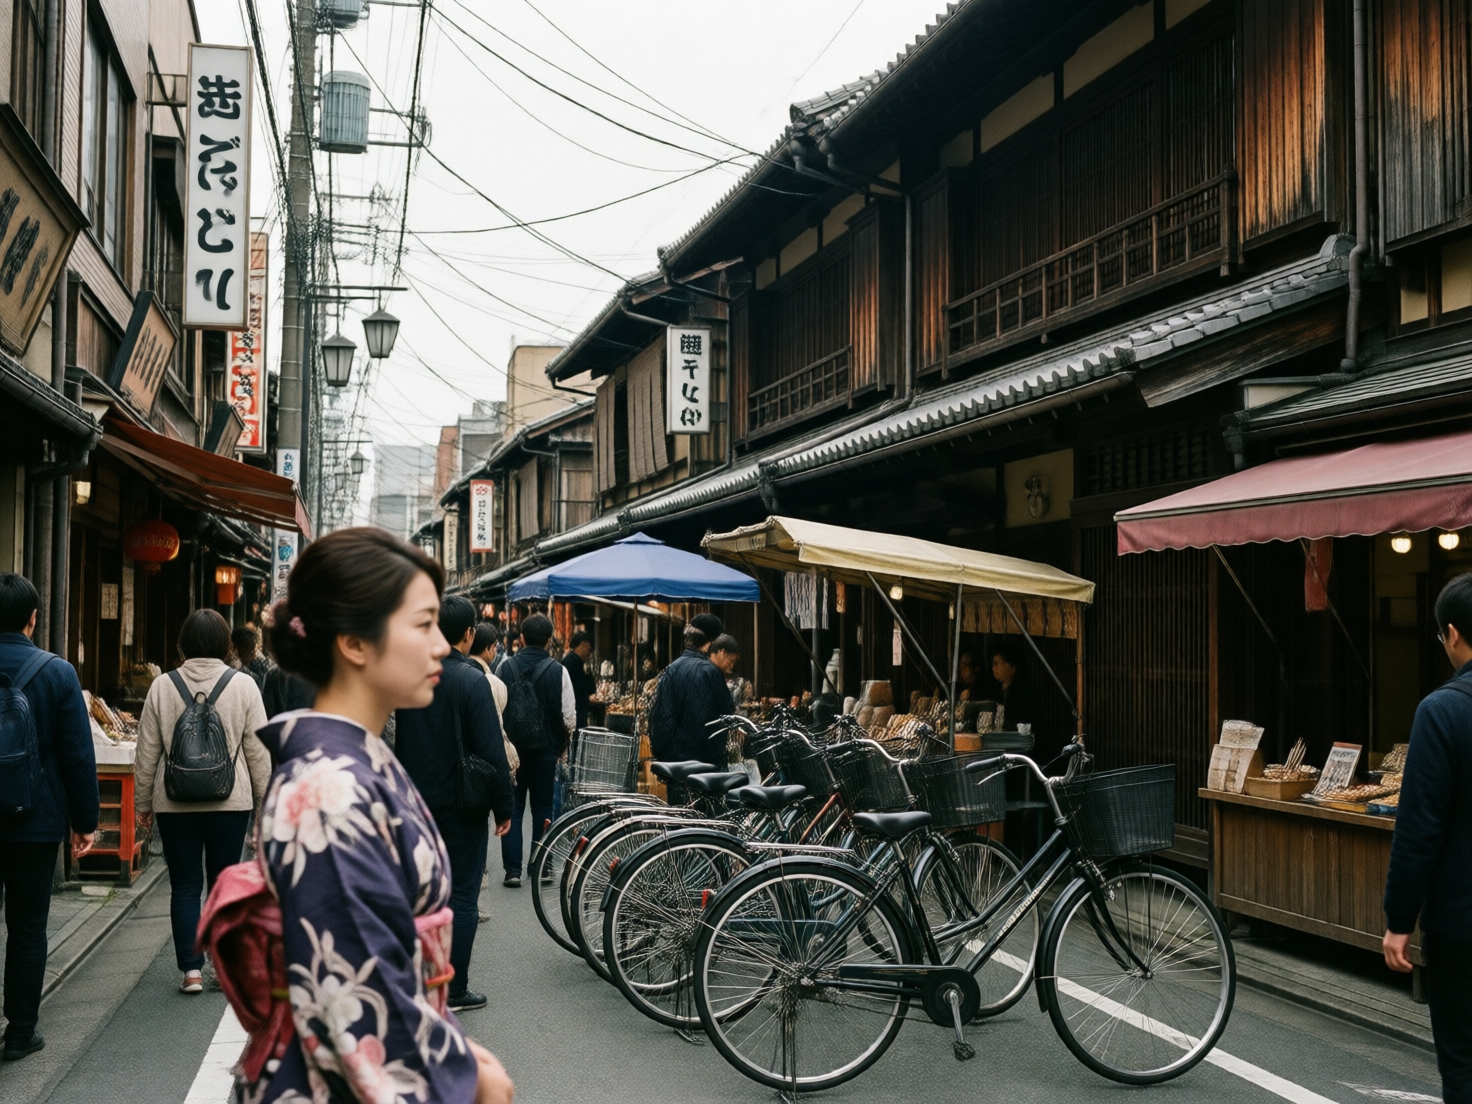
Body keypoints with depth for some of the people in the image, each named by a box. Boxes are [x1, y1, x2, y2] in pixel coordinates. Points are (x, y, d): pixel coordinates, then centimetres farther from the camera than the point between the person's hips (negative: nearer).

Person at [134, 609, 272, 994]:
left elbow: (147, 753, 3)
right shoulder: (243, 685, -5)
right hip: (230, 803, -1)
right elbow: (258, 751, -2)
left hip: (175, 804, 1)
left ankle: (191, 970, 8)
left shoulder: (162, 686, -2)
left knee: (184, 886, 8)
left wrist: (143, 804, 13)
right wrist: (263, 800, 8)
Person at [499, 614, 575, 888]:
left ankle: (512, 869, 1)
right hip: (545, 750, 0)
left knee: (512, 809, 6)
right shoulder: (558, 671, -7)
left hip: (511, 747, 0)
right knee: (542, 809, 11)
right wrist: (562, 744, 11)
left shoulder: (506, 667, -5)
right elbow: (569, 716, -6)